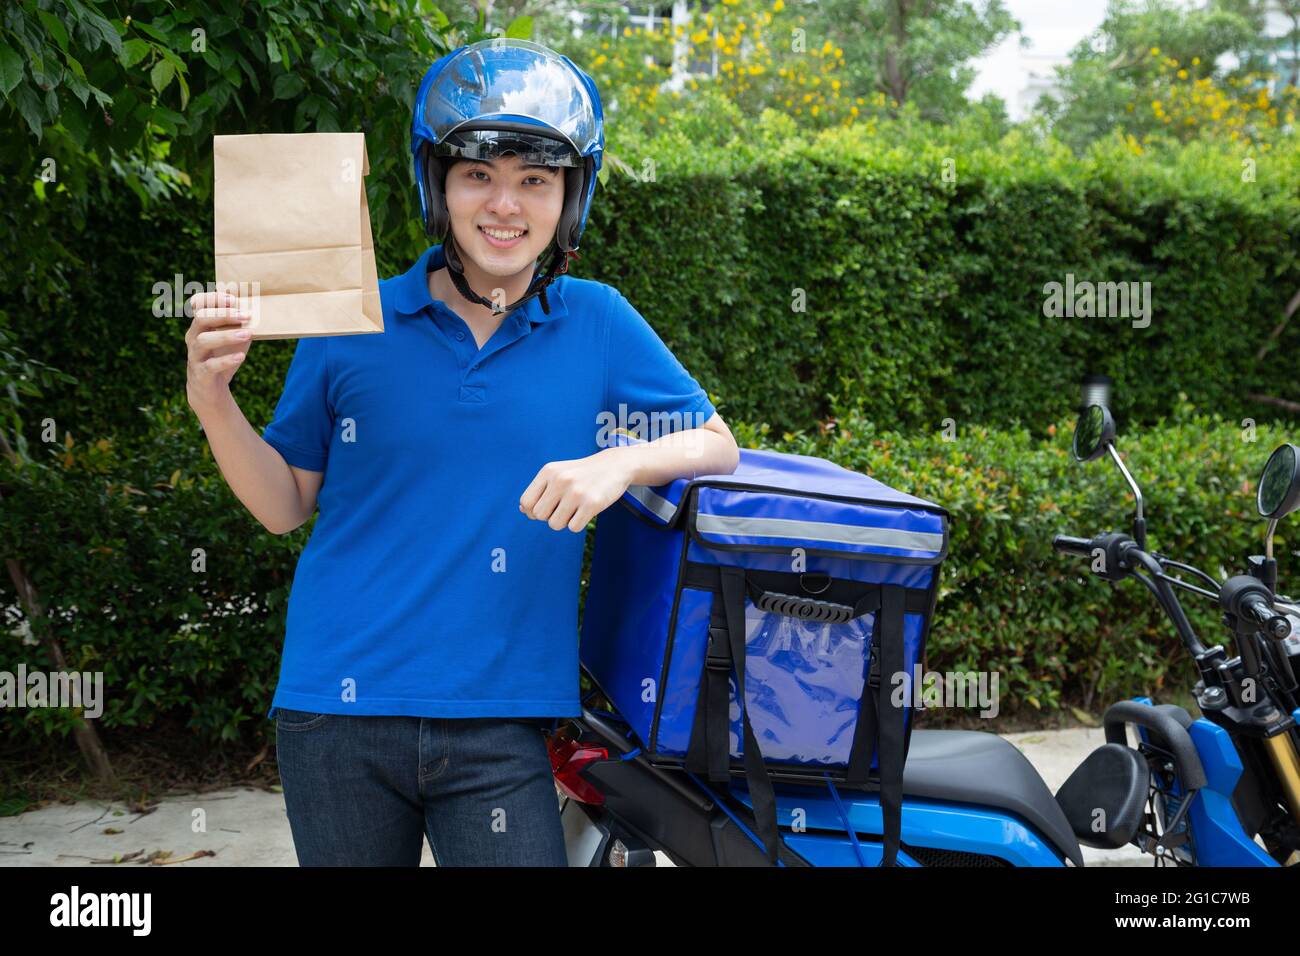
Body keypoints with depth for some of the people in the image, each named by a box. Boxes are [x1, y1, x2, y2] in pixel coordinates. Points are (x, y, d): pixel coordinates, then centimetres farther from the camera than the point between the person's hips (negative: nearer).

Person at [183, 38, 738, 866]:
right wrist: (213, 400, -8)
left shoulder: (597, 324, 2)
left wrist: (621, 463, -14)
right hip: (340, 713, 1)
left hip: (502, 718, 0)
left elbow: (718, 446, 6)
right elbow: (286, 505, 8)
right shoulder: (352, 326, 0)